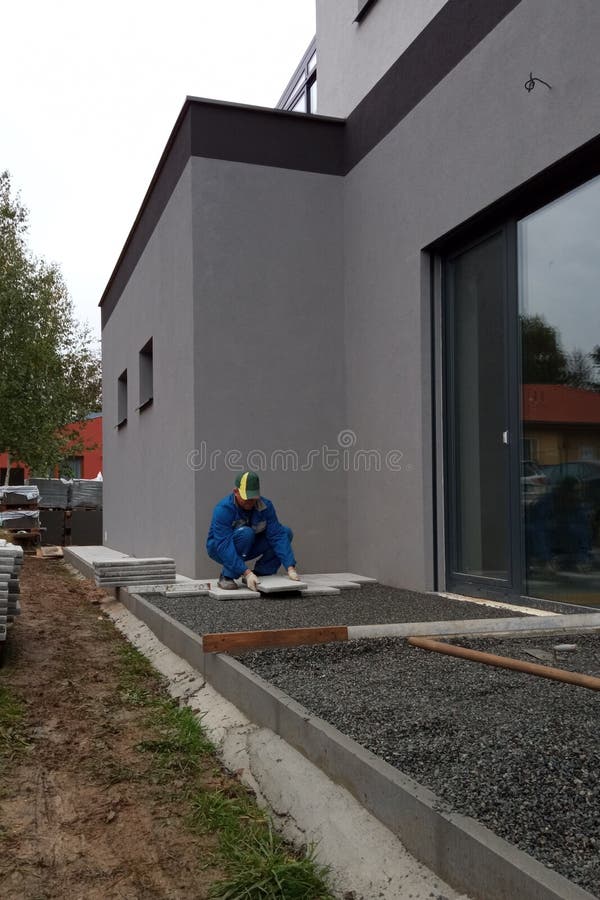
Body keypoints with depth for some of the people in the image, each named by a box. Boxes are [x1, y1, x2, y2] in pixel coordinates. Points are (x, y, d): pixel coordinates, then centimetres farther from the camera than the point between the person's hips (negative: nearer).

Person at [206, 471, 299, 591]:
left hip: (247, 549, 5)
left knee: (286, 532, -13)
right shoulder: (223, 509, -30)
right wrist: (247, 572, -46)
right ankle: (227, 576, -19)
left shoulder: (265, 506, -17)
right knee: (245, 533, -36)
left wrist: (290, 568, -33)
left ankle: (259, 573, -5)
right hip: (219, 549, -5)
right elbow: (224, 546, -37)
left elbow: (277, 535, -22)